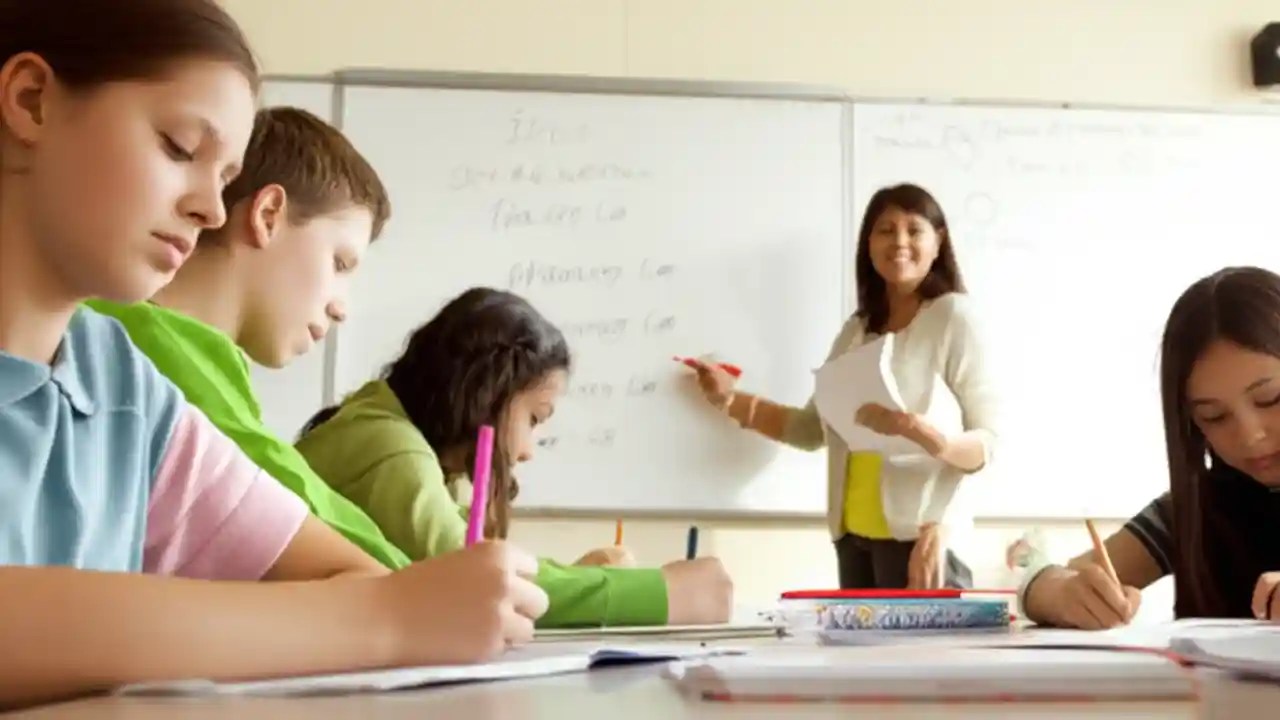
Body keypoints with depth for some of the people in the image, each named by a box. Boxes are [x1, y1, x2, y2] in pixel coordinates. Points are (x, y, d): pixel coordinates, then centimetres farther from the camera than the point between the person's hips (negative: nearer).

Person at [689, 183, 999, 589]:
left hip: (917, 536, -5)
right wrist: (730, 400, 11)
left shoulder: (951, 316, -5)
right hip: (853, 535, 5)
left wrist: (920, 432, -27)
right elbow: (813, 428, 18)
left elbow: (985, 445, -8)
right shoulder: (858, 330, 12)